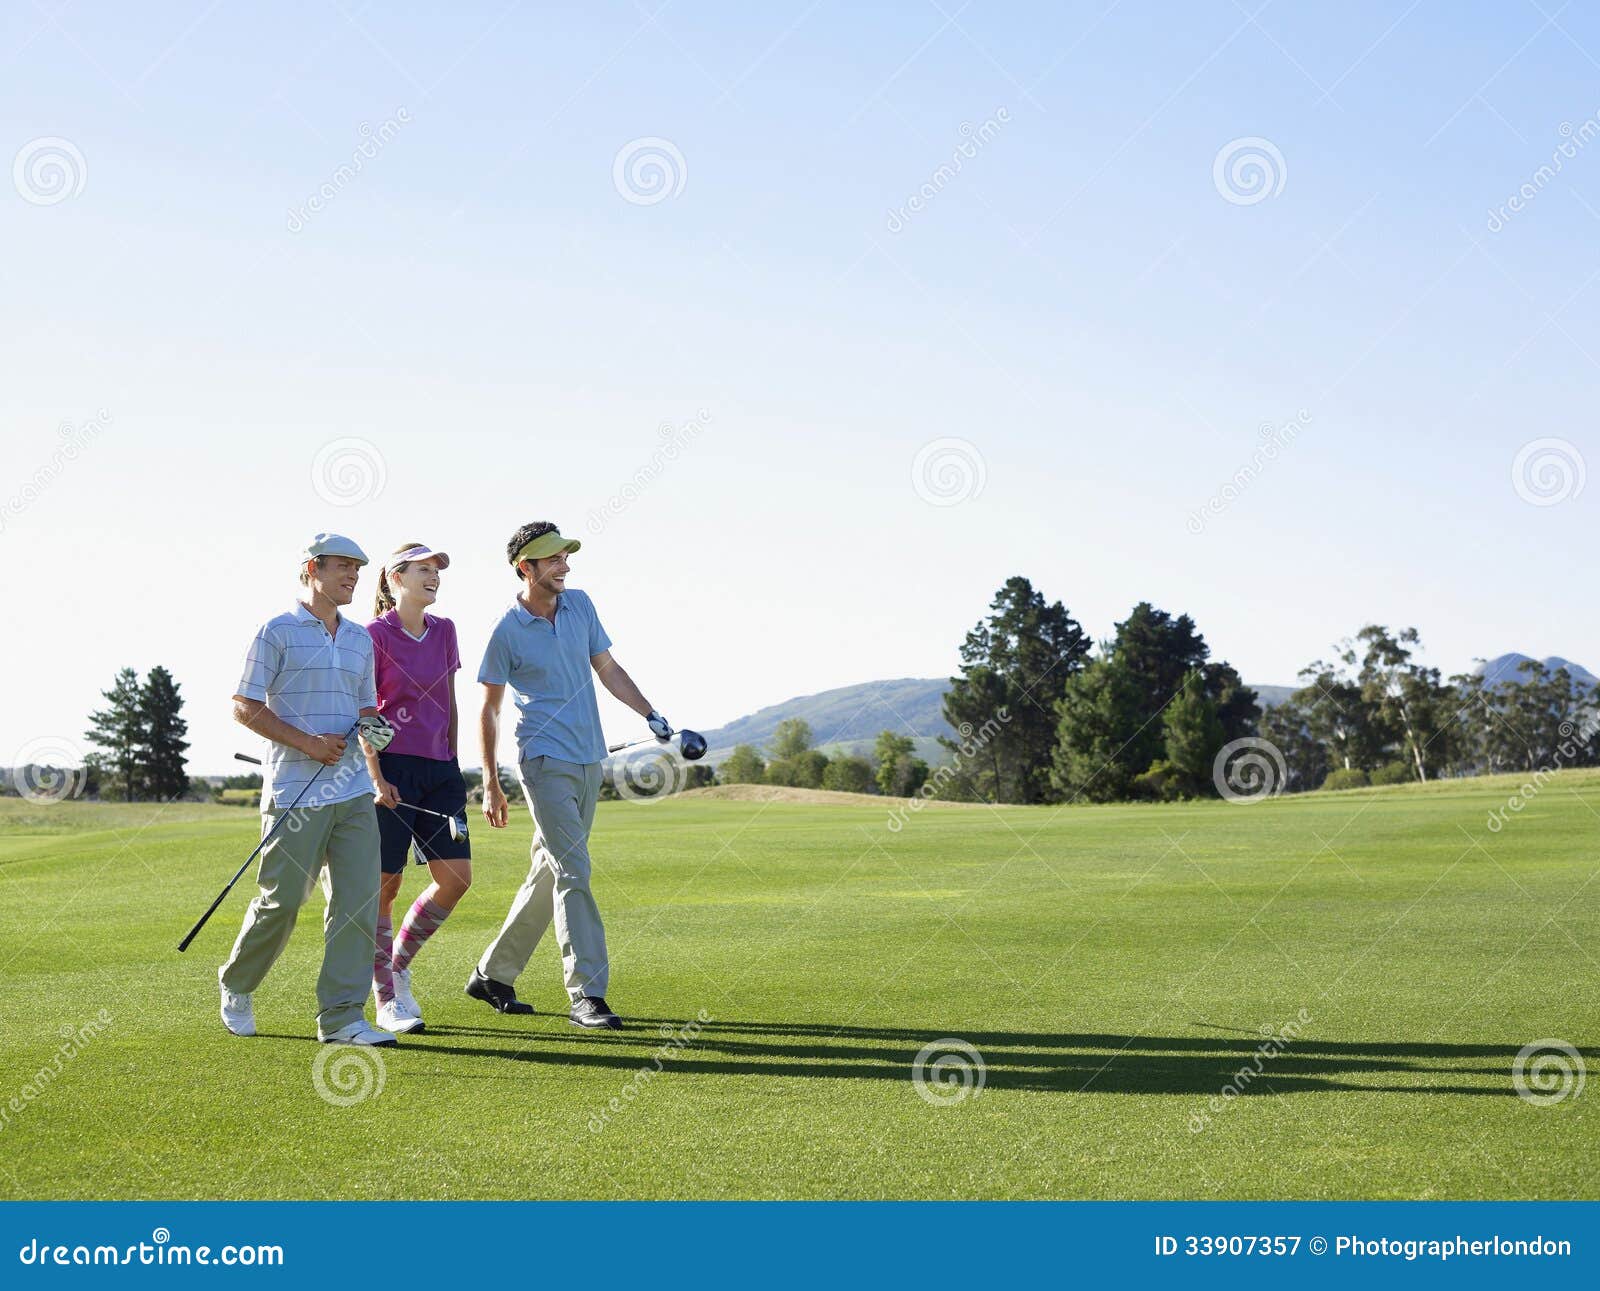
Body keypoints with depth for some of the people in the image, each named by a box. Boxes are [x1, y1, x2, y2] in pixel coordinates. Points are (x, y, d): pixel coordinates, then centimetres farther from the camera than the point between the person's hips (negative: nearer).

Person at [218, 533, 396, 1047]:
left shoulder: (360, 639, 16)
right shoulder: (277, 632, -2)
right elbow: (244, 707, -5)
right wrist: (308, 743, -13)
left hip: (353, 790, 6)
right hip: (294, 790, -6)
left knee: (359, 901, -3)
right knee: (281, 902, -2)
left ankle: (341, 1017, 1)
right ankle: (236, 985, 25)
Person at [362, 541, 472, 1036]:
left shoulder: (444, 631, 12)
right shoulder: (374, 635, -6)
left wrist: (453, 763, 13)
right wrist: (376, 778, -14)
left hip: (438, 769, 6)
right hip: (392, 768, -6)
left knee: (456, 878, 0)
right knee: (385, 884, -1)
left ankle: (398, 966, 19)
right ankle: (387, 999, 8)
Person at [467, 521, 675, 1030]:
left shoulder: (580, 605, 8)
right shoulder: (507, 632, -6)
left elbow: (607, 669, 16)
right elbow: (489, 709, 0)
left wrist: (651, 715, 5)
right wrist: (491, 783, -1)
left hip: (589, 760, 6)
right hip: (545, 763, -6)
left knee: (549, 875, 11)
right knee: (573, 873, -14)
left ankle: (493, 975, 23)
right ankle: (586, 995, -14)